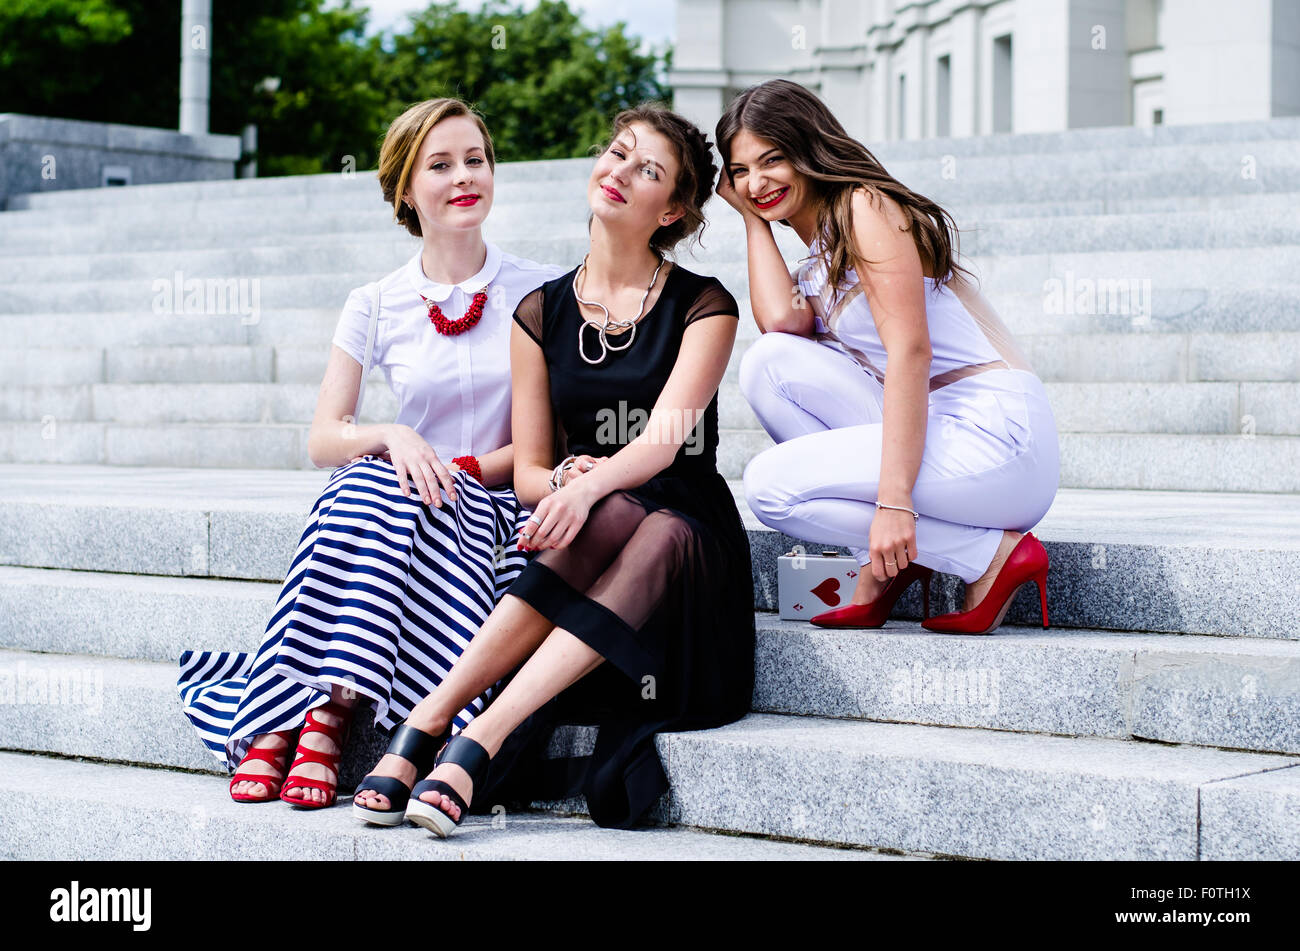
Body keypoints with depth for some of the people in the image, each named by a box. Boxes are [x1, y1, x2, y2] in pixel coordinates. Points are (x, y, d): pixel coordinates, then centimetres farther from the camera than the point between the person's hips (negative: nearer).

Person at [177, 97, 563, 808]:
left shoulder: (541, 293, 4)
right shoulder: (376, 308, 7)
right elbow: (323, 440, 3)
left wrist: (465, 469, -12)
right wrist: (393, 437, -17)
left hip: (493, 508, -2)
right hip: (394, 504, 2)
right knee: (374, 480, -34)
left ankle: (326, 711, -37)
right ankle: (275, 723, -36)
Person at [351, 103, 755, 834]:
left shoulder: (702, 306, 2)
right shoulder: (542, 314, 11)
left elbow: (664, 439, -14)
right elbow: (528, 470, 8)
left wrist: (593, 485, -35)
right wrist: (564, 479, -16)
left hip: (687, 534, -1)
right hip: (588, 530, 2)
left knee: (621, 518, -37)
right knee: (613, 517, -35)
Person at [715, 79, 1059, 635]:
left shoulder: (866, 206, -6)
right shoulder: (817, 254, 20)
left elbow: (910, 350, -17)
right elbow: (781, 323, -5)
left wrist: (894, 500, -25)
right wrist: (751, 217, 8)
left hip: (995, 435, -8)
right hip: (934, 428, 8)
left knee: (770, 484, -15)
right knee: (770, 362, -6)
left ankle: (993, 553, -9)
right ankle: (885, 563, -6)